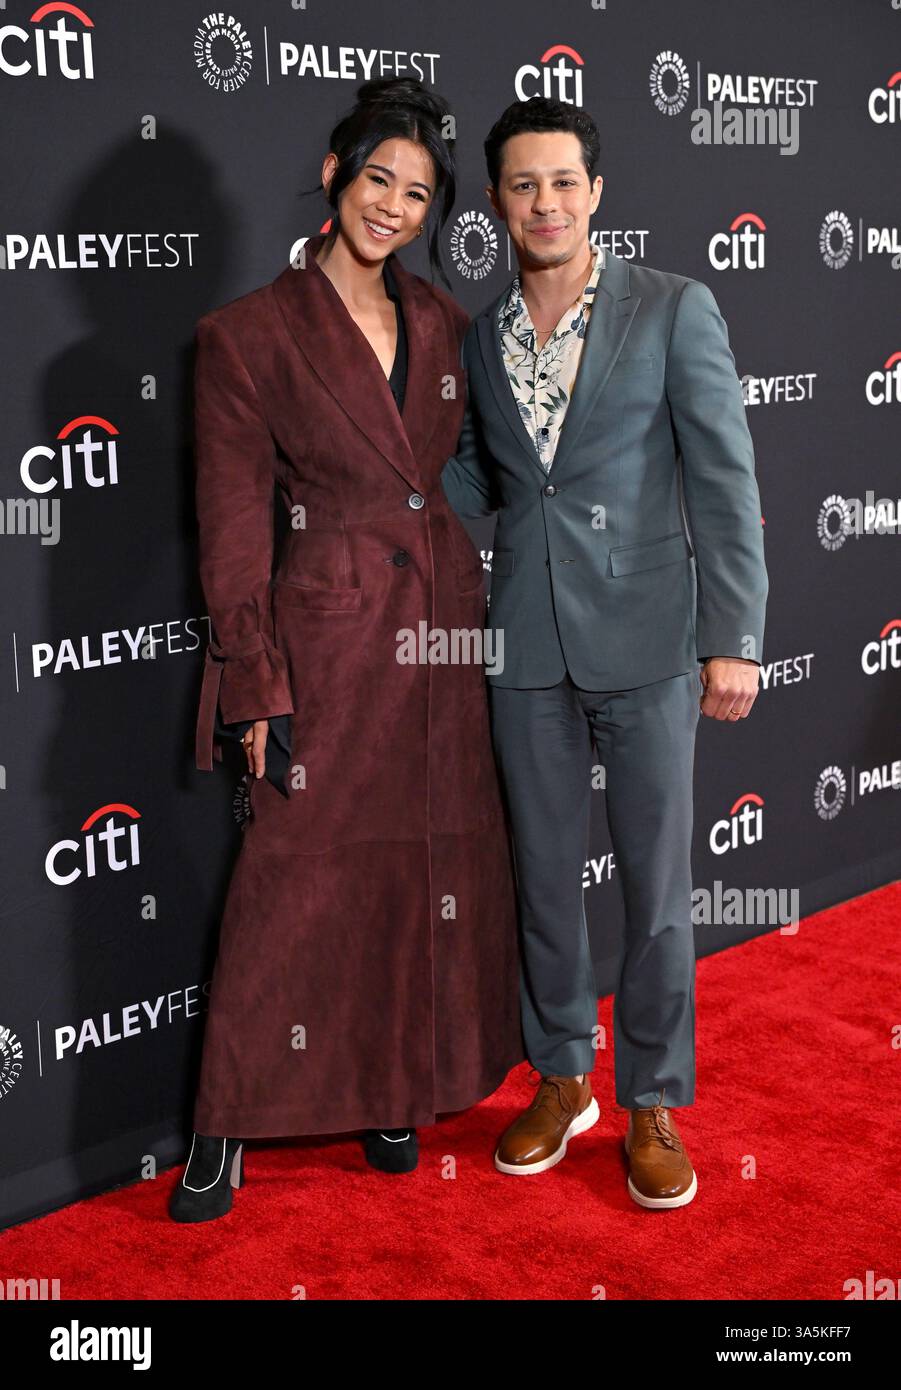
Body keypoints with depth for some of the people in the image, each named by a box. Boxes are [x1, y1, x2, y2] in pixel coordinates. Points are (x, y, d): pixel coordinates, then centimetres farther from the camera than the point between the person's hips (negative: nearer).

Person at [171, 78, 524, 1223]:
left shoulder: (440, 323, 8)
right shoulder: (247, 336, -6)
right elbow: (232, 528, -7)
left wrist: (483, 626, 11)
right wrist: (259, 689, -10)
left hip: (446, 626, 5)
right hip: (330, 636, -5)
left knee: (433, 864, 11)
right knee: (299, 880, 0)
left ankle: (394, 1085, 30)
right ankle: (228, 1124, 17)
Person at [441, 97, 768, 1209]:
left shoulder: (674, 310, -3)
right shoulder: (478, 336, 8)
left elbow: (725, 482, -6)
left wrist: (734, 638, -10)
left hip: (645, 643, -3)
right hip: (526, 648, 4)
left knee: (657, 887, 4)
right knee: (544, 875, 13)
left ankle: (652, 1105, 22)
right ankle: (561, 1079, 31)